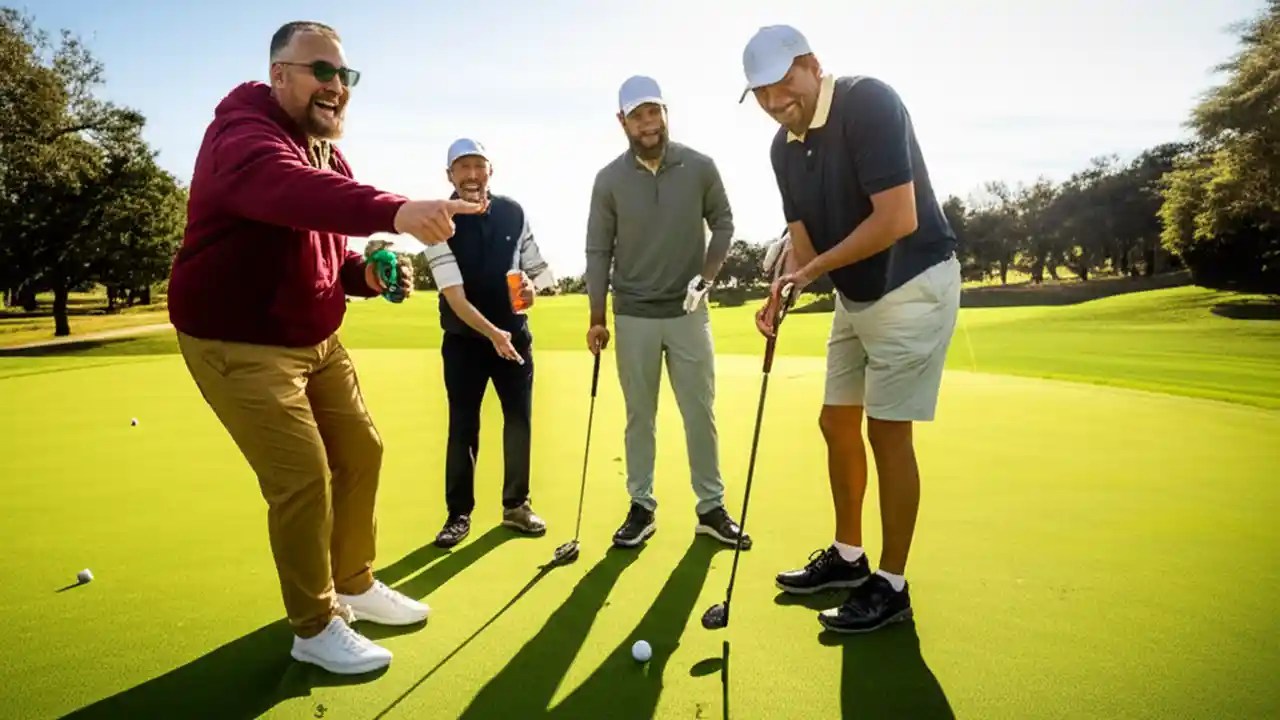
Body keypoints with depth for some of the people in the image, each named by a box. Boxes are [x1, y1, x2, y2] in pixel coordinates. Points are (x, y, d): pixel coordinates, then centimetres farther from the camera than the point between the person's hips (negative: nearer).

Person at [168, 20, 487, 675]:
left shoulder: (330, 155, 9)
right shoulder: (242, 133, -21)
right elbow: (286, 187, -47)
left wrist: (367, 275, -6)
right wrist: (396, 210, -63)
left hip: (316, 338, 9)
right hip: (238, 345, -9)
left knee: (360, 453, 14)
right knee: (303, 481, -9)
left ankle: (355, 585, 35)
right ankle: (315, 628, 13)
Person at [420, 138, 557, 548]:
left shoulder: (513, 213, -2)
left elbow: (533, 264, 9)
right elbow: (454, 295, -20)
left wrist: (531, 285, -15)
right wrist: (491, 333, -32)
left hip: (515, 333, 3)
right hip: (464, 340, -3)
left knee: (520, 421, 7)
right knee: (463, 428, 1)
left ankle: (516, 506, 23)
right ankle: (459, 514, 15)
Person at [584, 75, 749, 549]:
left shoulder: (700, 167, -3)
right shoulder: (609, 180, -3)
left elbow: (723, 223, 7)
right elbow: (598, 252, 1)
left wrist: (706, 276, -9)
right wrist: (597, 319, -2)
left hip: (688, 312, 0)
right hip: (634, 316, 0)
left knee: (701, 413, 5)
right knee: (640, 416, 8)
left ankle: (711, 507, 16)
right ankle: (642, 507, 18)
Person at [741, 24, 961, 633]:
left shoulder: (869, 103, -19)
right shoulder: (784, 148, 4)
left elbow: (898, 219, -27)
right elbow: (802, 237, 7)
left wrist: (816, 268, -20)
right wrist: (780, 292, -12)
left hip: (913, 284, -8)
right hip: (855, 294, 8)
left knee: (887, 430, -6)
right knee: (838, 422, 11)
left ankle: (891, 585, 9)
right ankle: (848, 556, 28)